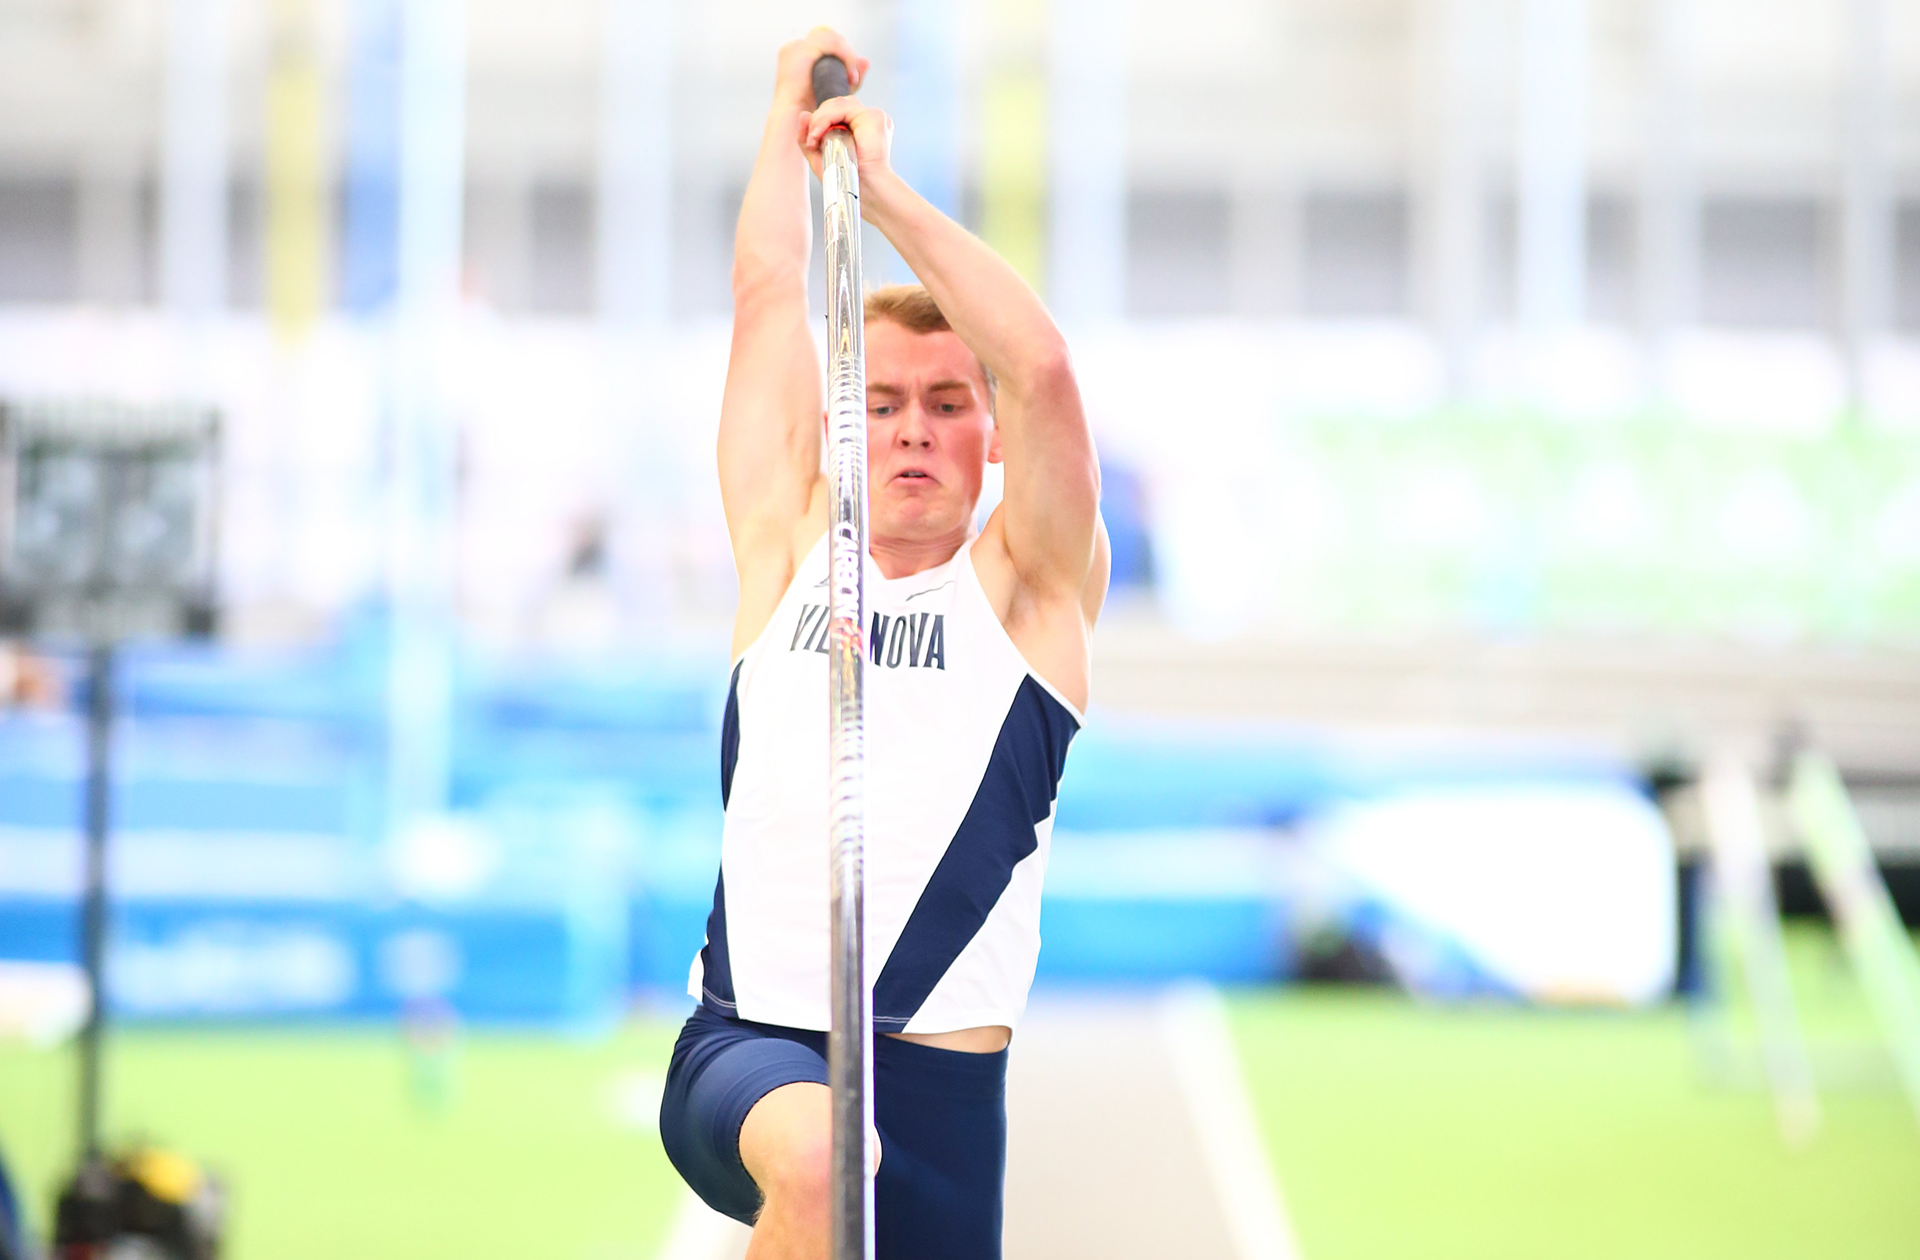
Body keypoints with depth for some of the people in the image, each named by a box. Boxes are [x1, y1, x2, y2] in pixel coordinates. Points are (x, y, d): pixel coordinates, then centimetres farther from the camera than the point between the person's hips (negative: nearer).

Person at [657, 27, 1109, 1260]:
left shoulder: (1029, 590, 7)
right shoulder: (789, 551, 14)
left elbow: (1042, 371, -8)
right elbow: (769, 299, 13)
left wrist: (887, 187, -7)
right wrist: (794, 117, 19)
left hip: (935, 1076, 0)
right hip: (744, 1042, 0)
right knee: (810, 1152, -34)